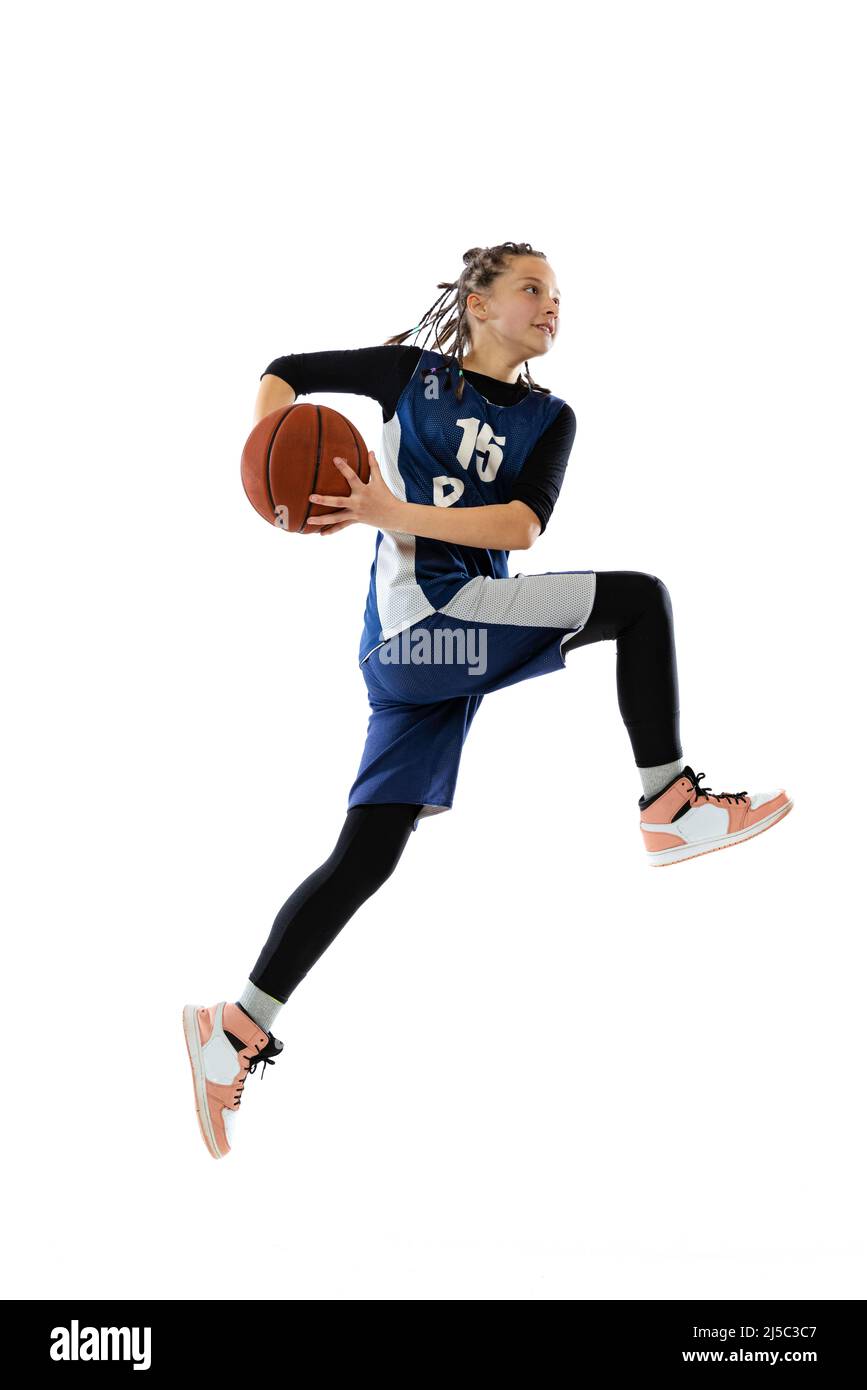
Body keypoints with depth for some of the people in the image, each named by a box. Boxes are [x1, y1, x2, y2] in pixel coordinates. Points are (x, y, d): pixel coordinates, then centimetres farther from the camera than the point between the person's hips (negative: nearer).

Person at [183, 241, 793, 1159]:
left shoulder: (548, 418, 14)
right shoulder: (414, 373, 5)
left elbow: (522, 525, -2)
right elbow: (288, 373, 14)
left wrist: (395, 514, -16)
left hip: (461, 639, 5)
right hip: (416, 617, -5)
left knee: (366, 854, 5)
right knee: (639, 599, -14)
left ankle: (237, 1028, 12)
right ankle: (669, 806, -9)